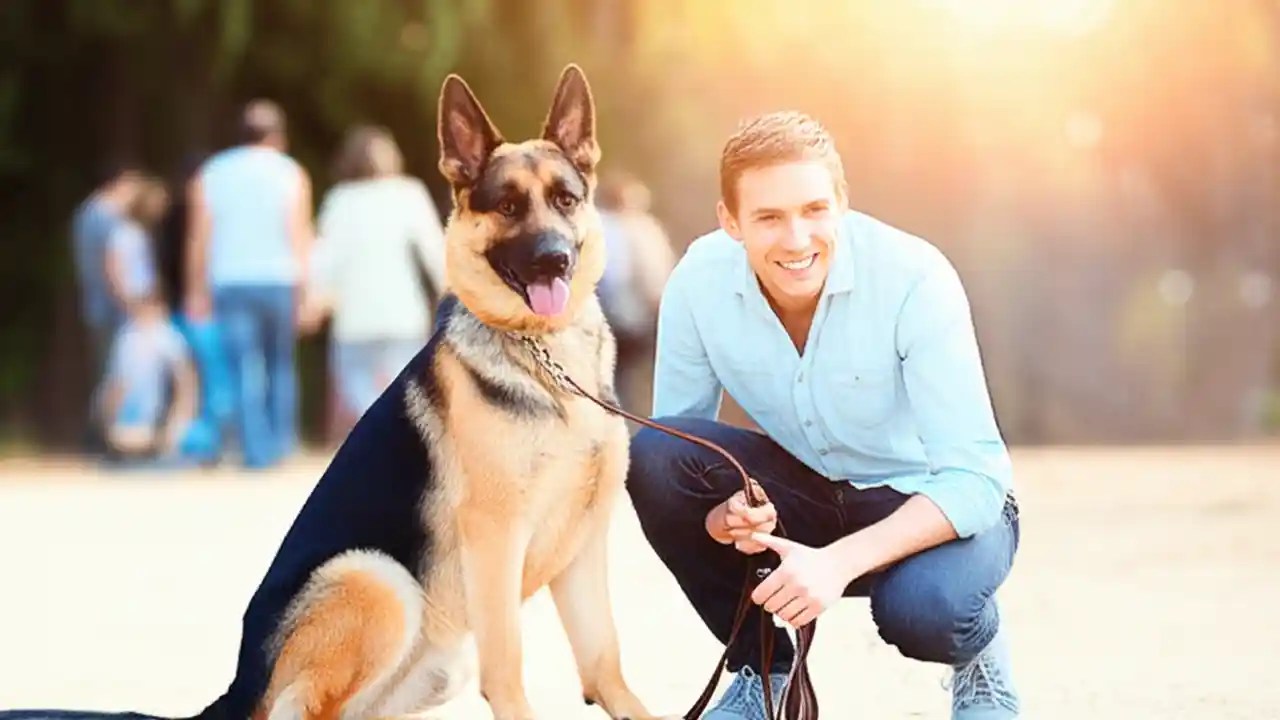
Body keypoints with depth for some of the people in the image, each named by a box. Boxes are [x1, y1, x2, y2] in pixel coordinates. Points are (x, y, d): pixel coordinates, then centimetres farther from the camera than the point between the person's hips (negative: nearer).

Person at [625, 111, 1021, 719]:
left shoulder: (916, 279, -27)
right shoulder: (699, 282, -18)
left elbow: (973, 479, -27)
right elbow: (673, 453, -8)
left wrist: (841, 561, -40)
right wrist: (716, 517, -32)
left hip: (941, 504, -4)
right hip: (801, 489, 4)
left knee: (922, 606, -37)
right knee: (650, 456, -23)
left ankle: (981, 650, 3)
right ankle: (762, 668, -1)